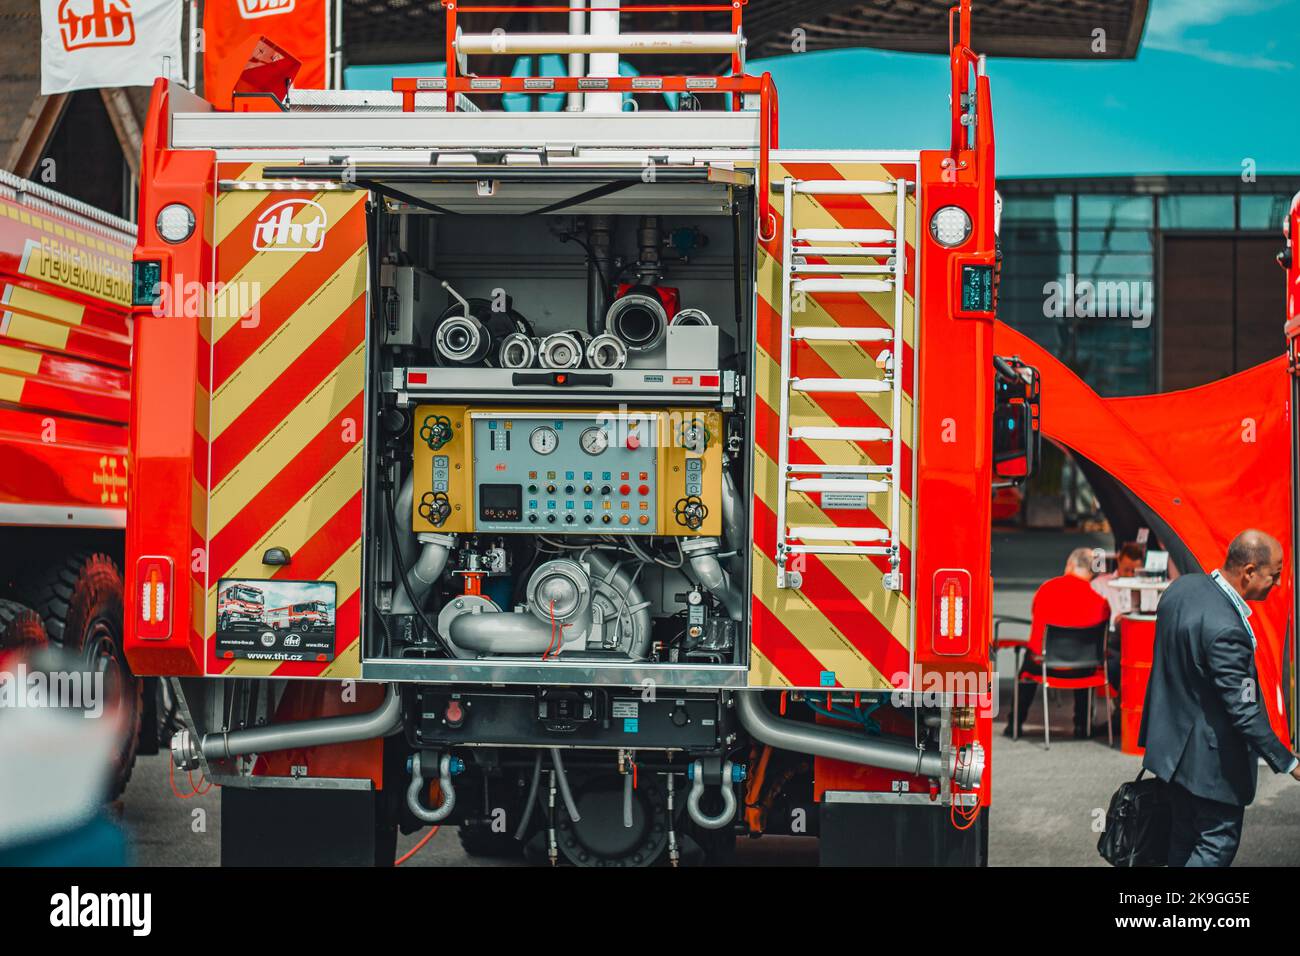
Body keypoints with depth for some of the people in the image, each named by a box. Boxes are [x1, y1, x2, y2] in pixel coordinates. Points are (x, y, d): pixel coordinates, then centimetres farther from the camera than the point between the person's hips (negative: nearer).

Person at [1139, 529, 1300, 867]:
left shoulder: (1182, 587, -3)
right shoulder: (1226, 629, -31)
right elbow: (1244, 710, -26)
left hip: (1171, 742, 9)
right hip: (1211, 758, -9)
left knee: (1183, 839, 20)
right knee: (1219, 842, 5)